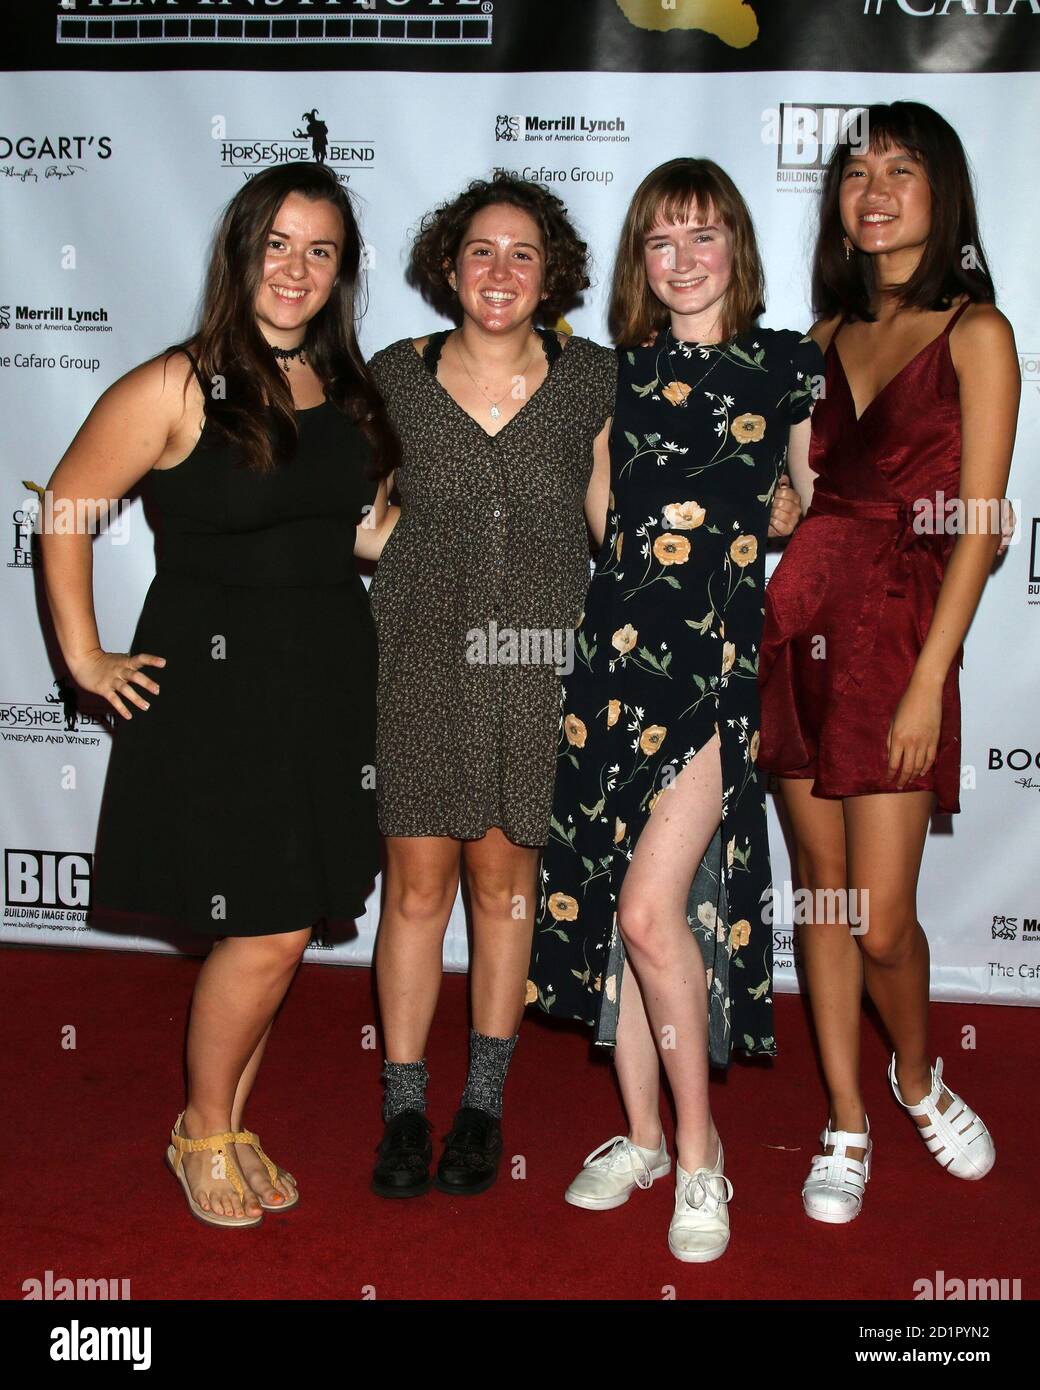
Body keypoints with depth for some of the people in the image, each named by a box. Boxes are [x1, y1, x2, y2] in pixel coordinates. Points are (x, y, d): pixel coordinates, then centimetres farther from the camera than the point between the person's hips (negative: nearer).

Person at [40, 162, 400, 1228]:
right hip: (216, 686, -6)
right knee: (267, 933, -4)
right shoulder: (176, 389, -9)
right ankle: (202, 1130, 23)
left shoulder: (348, 393, 10)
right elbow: (64, 512, -5)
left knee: (288, 925, 11)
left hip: (329, 680, 6)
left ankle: (231, 1124, 31)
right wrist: (84, 657, -5)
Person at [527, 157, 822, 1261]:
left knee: (652, 906, -13)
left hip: (723, 654, -3)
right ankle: (641, 1135, 25)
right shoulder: (620, 372, 12)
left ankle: (699, 1148, 8)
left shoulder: (792, 366, 5)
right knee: (611, 901, 7)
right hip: (617, 645, 4)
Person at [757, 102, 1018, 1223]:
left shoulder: (975, 333, 0)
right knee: (821, 884, 8)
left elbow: (977, 527, -6)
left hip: (899, 625, -4)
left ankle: (916, 1073, 29)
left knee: (880, 918, -3)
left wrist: (928, 683, -12)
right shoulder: (832, 333, 15)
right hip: (799, 617, 5)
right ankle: (846, 1123, 23)